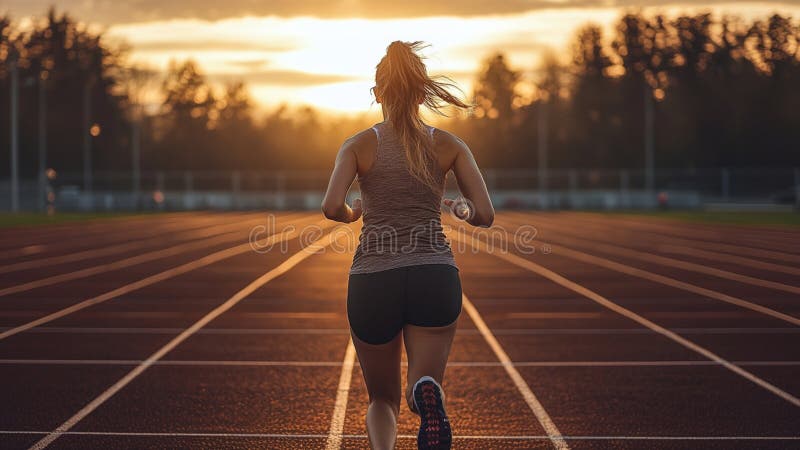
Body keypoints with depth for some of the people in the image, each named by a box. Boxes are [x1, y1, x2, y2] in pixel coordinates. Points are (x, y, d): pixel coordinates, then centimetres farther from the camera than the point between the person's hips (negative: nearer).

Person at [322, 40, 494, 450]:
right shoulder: (449, 146, 7)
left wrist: (350, 215, 12)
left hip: (372, 282, 0)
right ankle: (427, 393, -35)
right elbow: (485, 215, 1)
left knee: (383, 400, 18)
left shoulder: (359, 145, 4)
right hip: (434, 277, 0)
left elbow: (331, 207, -12)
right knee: (424, 389, 5)